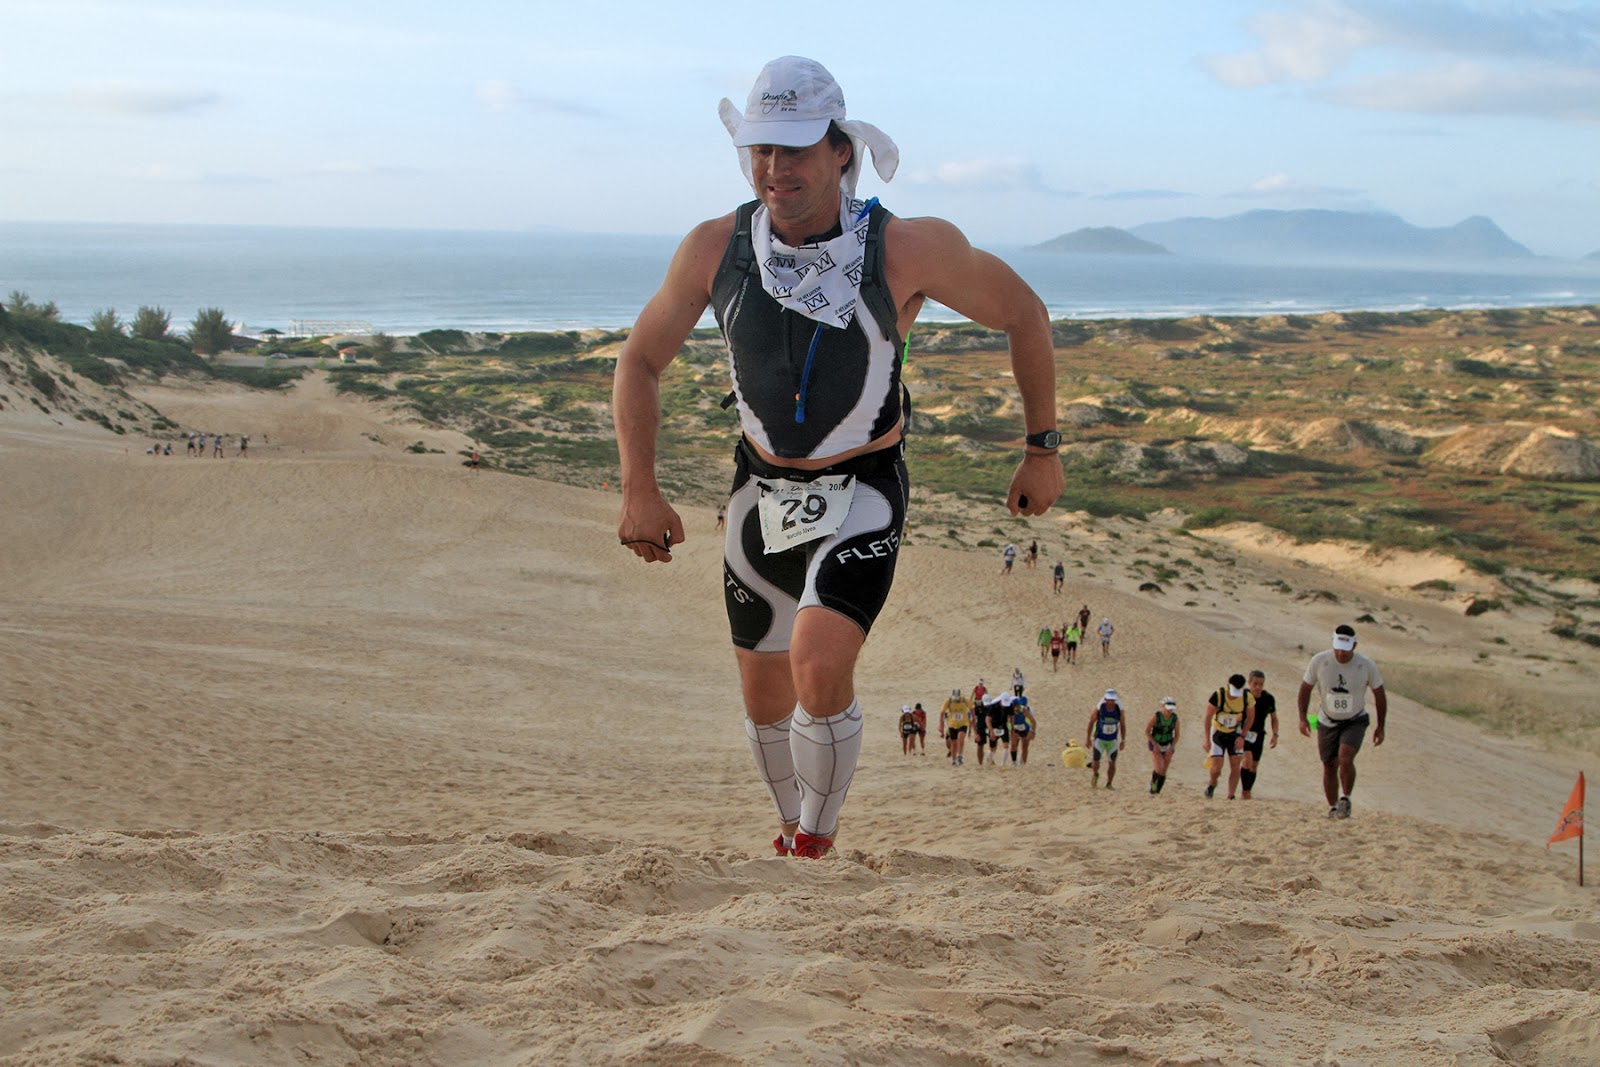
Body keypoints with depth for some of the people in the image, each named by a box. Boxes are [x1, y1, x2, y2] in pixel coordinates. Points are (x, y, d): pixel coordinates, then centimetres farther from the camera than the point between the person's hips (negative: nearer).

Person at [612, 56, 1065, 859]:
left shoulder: (909, 249, -21)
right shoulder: (715, 248, -13)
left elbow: (1022, 313, -4)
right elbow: (640, 360, 1)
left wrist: (1042, 448, 1)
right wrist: (639, 490, -8)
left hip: (863, 498, -4)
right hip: (761, 492, 4)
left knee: (820, 669, -25)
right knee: (765, 696, 15)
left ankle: (817, 841, -2)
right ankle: (794, 828, 43)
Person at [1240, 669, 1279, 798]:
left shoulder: (1269, 699, -3)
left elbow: (1274, 718, 10)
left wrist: (1275, 735, -1)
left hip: (1258, 735, 4)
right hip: (1243, 733, -4)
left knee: (1254, 766, 7)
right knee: (1248, 760, -21)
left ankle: (1247, 791, 21)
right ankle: (1244, 790, -11)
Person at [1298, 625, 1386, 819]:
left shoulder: (1367, 666, -16)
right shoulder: (1319, 661, -16)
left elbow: (1379, 695, -1)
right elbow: (1305, 688, -1)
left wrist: (1380, 726, 2)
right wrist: (1303, 718, -6)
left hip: (1355, 722, -2)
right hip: (1327, 722, 2)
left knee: (1345, 759, -23)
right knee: (1329, 766, 5)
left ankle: (1345, 799, -4)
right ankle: (1333, 807, 23)